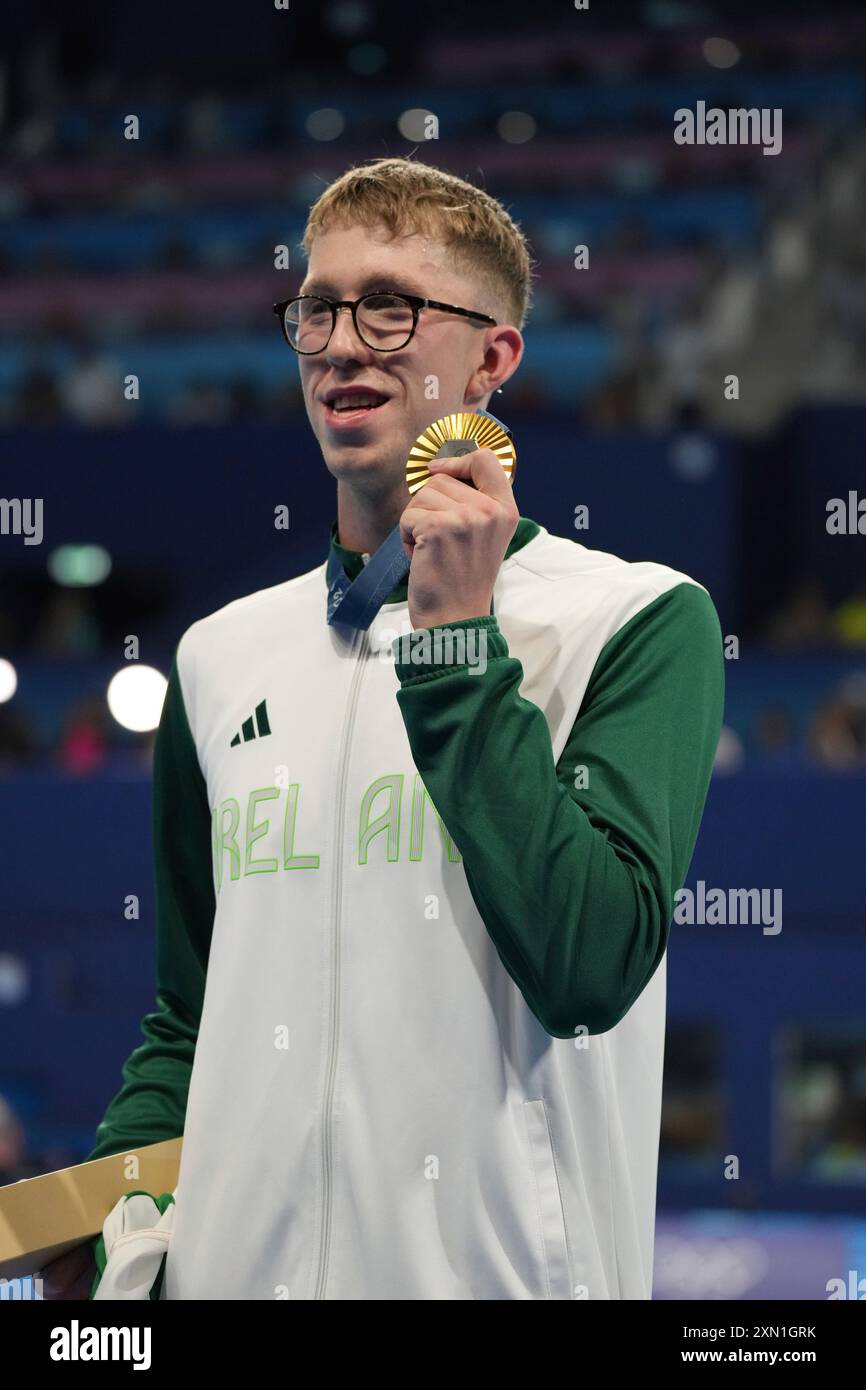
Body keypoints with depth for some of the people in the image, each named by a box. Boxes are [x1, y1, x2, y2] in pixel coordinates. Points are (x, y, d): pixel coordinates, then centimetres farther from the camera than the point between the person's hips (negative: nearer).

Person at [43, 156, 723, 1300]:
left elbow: (592, 968, -17)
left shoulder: (643, 619, -4)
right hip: (230, 1266, 4)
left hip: (497, 1263, -4)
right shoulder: (222, 654, 12)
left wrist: (458, 644, -14)